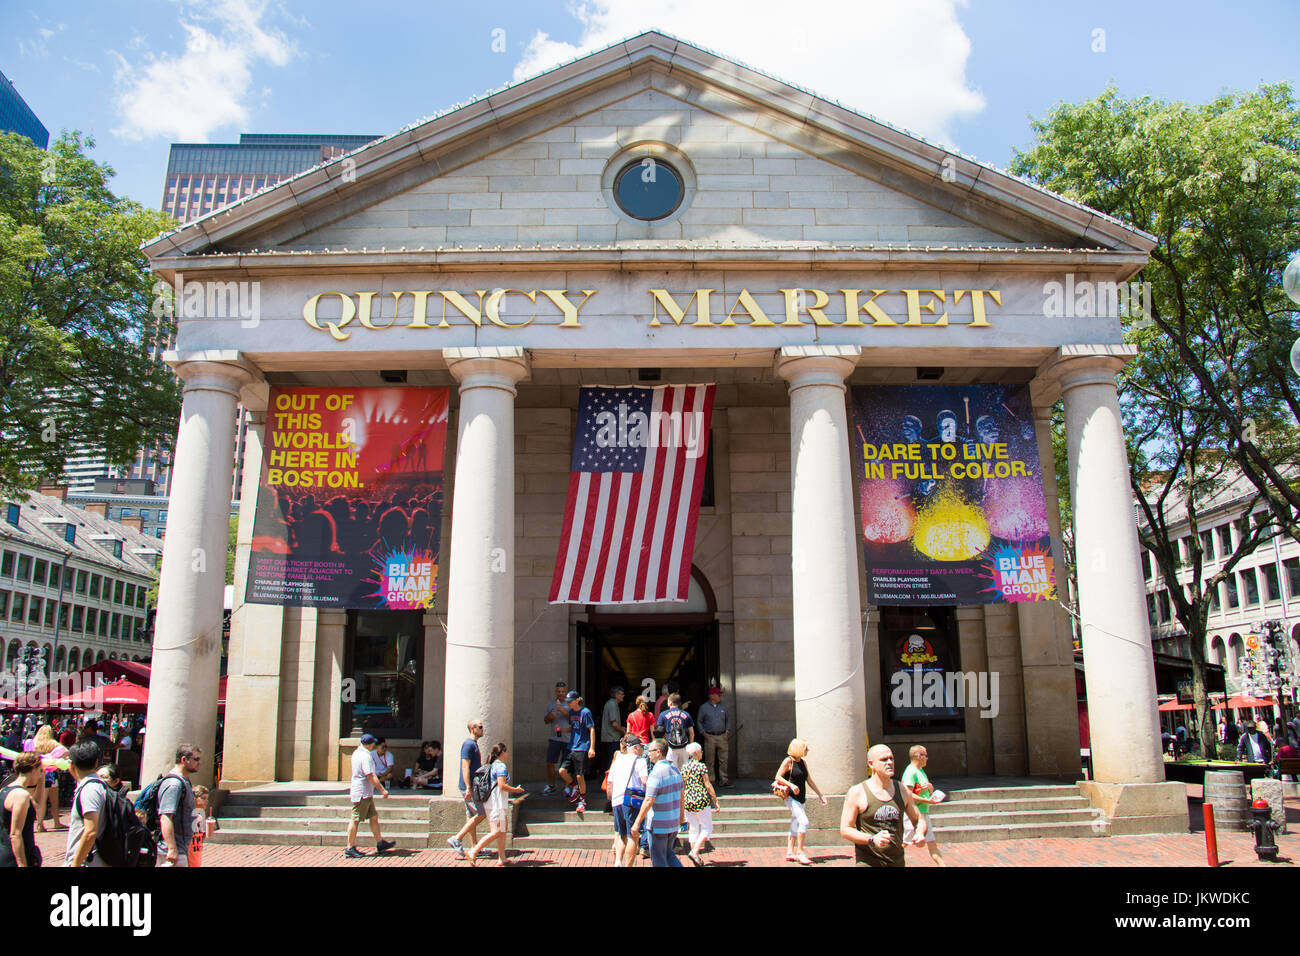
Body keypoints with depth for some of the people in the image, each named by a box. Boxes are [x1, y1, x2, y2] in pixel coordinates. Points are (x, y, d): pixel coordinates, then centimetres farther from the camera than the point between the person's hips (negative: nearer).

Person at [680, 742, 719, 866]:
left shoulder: (684, 768, 8)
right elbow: (708, 785, -10)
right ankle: (694, 852, -9)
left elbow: (682, 788, 13)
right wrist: (716, 801, -5)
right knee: (707, 828, 5)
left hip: (688, 800, 6)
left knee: (693, 829, 15)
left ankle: (695, 856, 16)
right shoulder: (701, 766, -9)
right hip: (701, 800, -6)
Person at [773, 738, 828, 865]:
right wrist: (791, 785, -23)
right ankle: (799, 852, -13)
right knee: (804, 821, -19)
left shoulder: (802, 762, 12)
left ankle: (790, 852, 18)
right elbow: (778, 777, -11)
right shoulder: (788, 761, -10)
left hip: (800, 798, 8)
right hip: (791, 797, -8)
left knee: (795, 826, 11)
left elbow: (809, 780, 16)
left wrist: (820, 795, 13)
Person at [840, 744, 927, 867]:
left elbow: (919, 819, 17)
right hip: (868, 862, -4)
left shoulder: (903, 791, 6)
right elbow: (845, 829, -8)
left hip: (897, 861, 4)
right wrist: (872, 839, -23)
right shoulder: (857, 792, -7)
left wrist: (920, 834, -6)